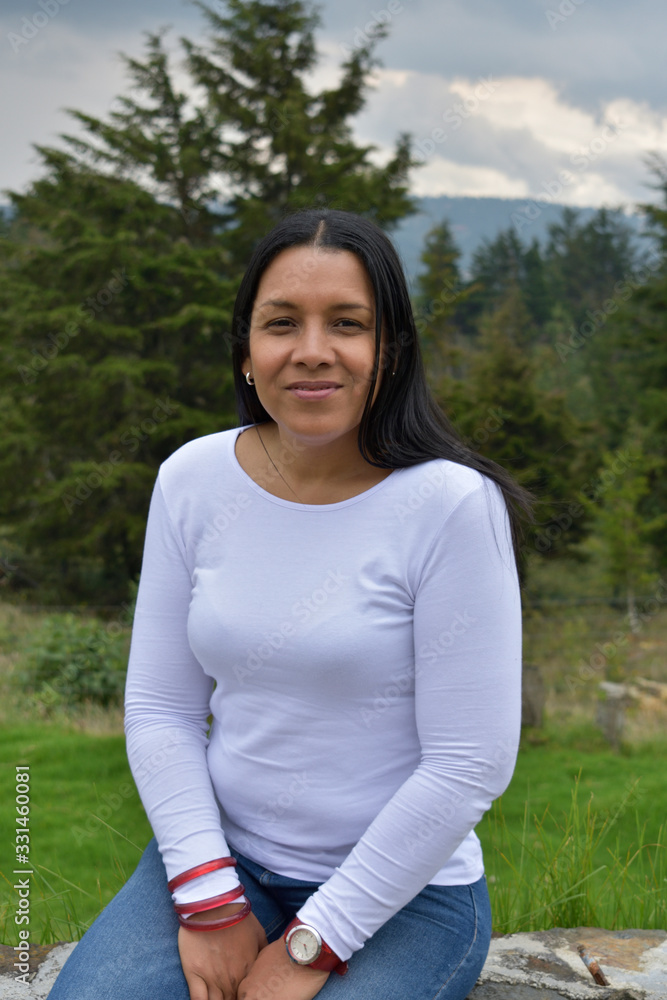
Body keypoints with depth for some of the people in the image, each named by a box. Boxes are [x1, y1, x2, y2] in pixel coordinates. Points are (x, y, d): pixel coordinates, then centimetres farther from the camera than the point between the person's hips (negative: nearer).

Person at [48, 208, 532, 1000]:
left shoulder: (452, 504, -17)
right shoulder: (192, 479, -3)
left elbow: (471, 764, -16)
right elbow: (161, 708, 1)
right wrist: (209, 902, -9)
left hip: (404, 889, -3)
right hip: (224, 853, 3)